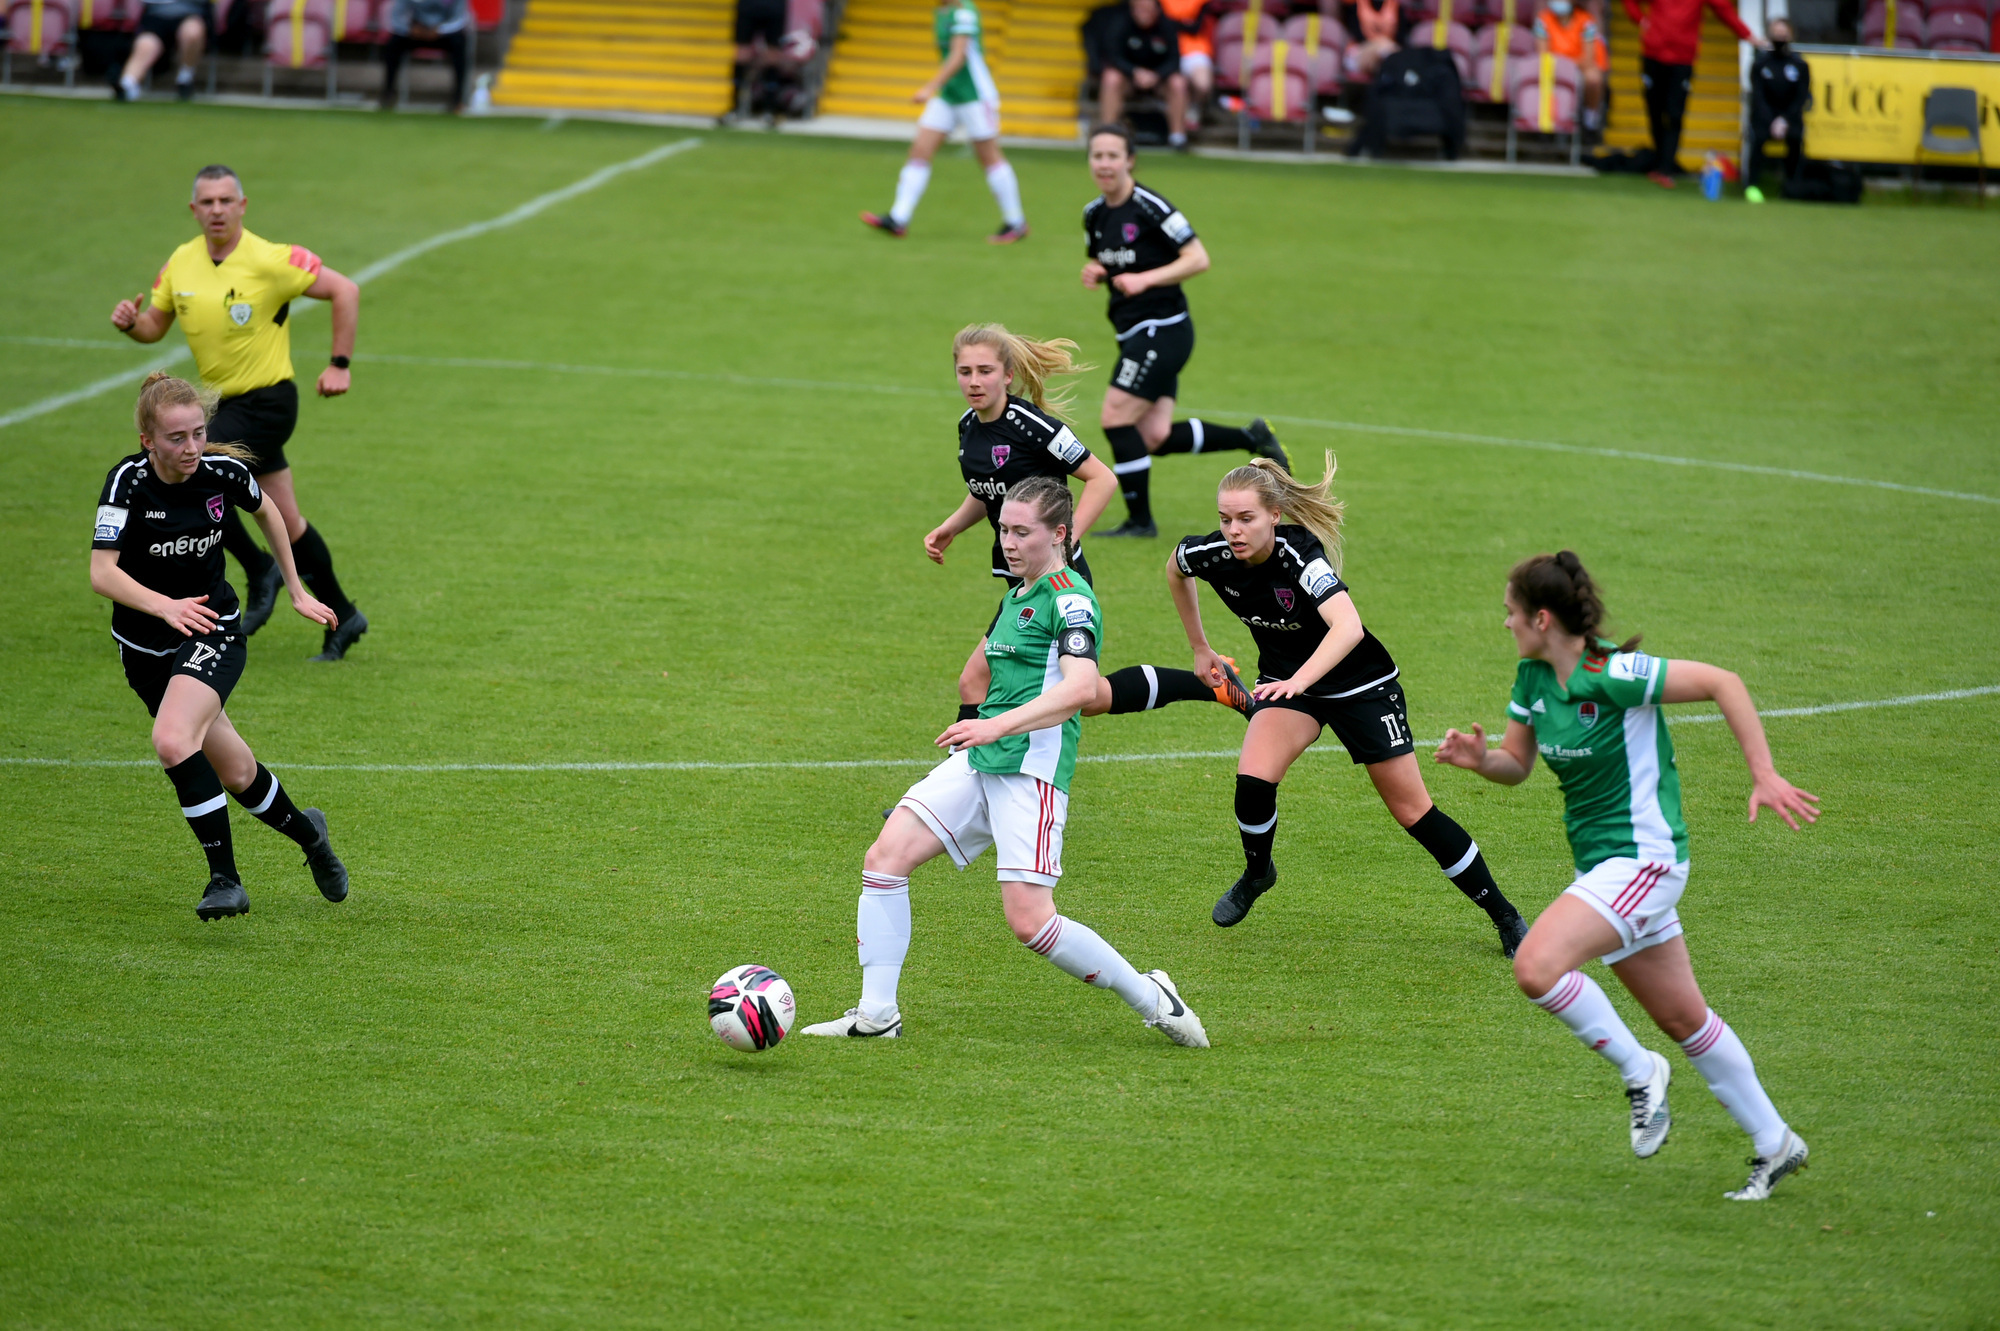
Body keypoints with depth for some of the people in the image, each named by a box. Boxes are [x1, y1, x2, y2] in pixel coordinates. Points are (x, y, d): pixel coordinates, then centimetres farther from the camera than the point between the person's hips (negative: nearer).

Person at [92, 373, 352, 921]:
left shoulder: (222, 471, -13)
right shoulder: (128, 481, -19)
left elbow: (266, 511, 10)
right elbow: (102, 572, -28)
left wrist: (297, 591, 15)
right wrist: (165, 606, -44)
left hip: (214, 633, -1)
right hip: (145, 647, 1)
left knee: (173, 741, -28)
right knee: (236, 773, 11)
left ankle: (225, 879, -18)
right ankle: (306, 831, 41)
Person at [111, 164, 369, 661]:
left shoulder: (269, 261, -16)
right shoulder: (181, 263, 3)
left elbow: (344, 290, -14)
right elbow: (155, 326, 13)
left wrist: (339, 365, -15)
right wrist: (130, 323, -11)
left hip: (266, 401, -7)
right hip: (226, 402, 7)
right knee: (286, 522, 11)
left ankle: (259, 572, 0)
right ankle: (343, 617, 23)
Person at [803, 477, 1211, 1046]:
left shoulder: (1070, 597, -10)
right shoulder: (1017, 597, 19)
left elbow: (1079, 688, -26)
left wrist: (998, 725, -34)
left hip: (1032, 771, -9)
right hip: (978, 764, 9)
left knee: (1029, 918, -16)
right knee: (886, 857, -6)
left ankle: (1152, 1000, 2)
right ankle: (877, 1014, -1)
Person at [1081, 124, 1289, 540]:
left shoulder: (1149, 208, -14)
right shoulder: (1094, 214, 8)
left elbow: (1198, 259, -15)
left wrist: (1144, 279, -23)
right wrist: (1094, 273, 0)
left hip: (1162, 329, -8)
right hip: (1135, 334, 8)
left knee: (1116, 419, -11)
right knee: (1154, 437, 0)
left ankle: (1140, 520, 2)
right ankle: (1251, 437, 17)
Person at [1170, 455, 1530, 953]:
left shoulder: (1300, 552, -34)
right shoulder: (1212, 555, -19)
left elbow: (1348, 627, -48)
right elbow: (1174, 568, 7)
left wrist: (1298, 681, -62)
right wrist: (1199, 648, 12)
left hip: (1359, 682, -4)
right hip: (1283, 679, 4)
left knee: (1413, 811, -1)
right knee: (1253, 780, -23)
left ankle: (1504, 915, 14)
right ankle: (1256, 874, 9)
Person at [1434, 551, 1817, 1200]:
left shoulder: (1613, 676, -21)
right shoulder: (1532, 677, 3)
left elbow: (1722, 682, -18)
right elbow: (1517, 764, 13)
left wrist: (1764, 775, -20)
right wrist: (1479, 758, -9)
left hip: (1642, 857, -9)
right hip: (1601, 861, 9)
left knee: (1537, 966, -25)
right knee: (1682, 1017, 14)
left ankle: (1638, 1070, -6)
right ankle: (1774, 1143, 25)